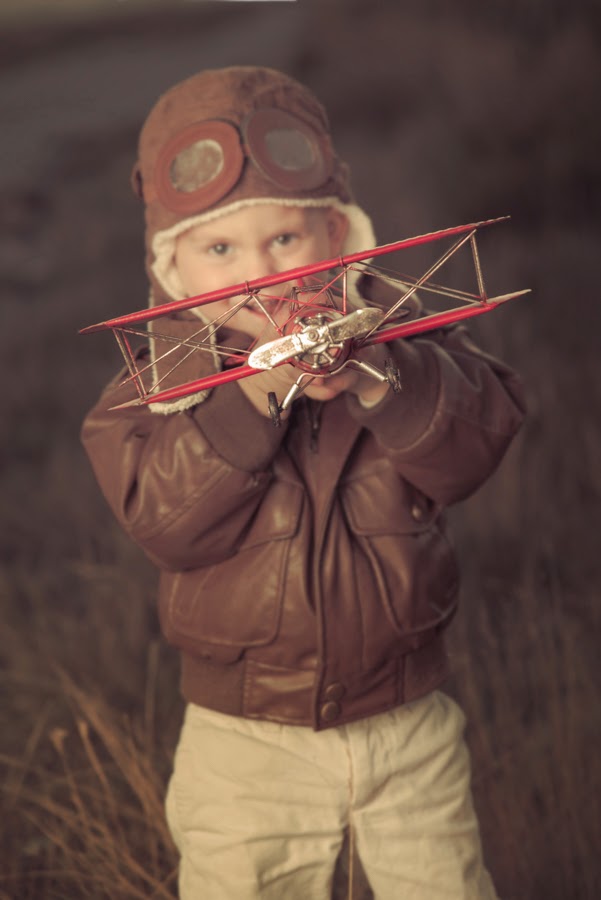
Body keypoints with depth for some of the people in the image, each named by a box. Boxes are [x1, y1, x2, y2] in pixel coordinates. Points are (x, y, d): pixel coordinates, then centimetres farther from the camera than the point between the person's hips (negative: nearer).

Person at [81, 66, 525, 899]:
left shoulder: (402, 342, -6)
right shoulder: (165, 382, -8)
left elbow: (473, 444, -20)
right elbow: (166, 521, -22)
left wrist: (375, 378, -36)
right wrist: (251, 396, -32)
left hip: (410, 728, 1)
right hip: (245, 745, 0)